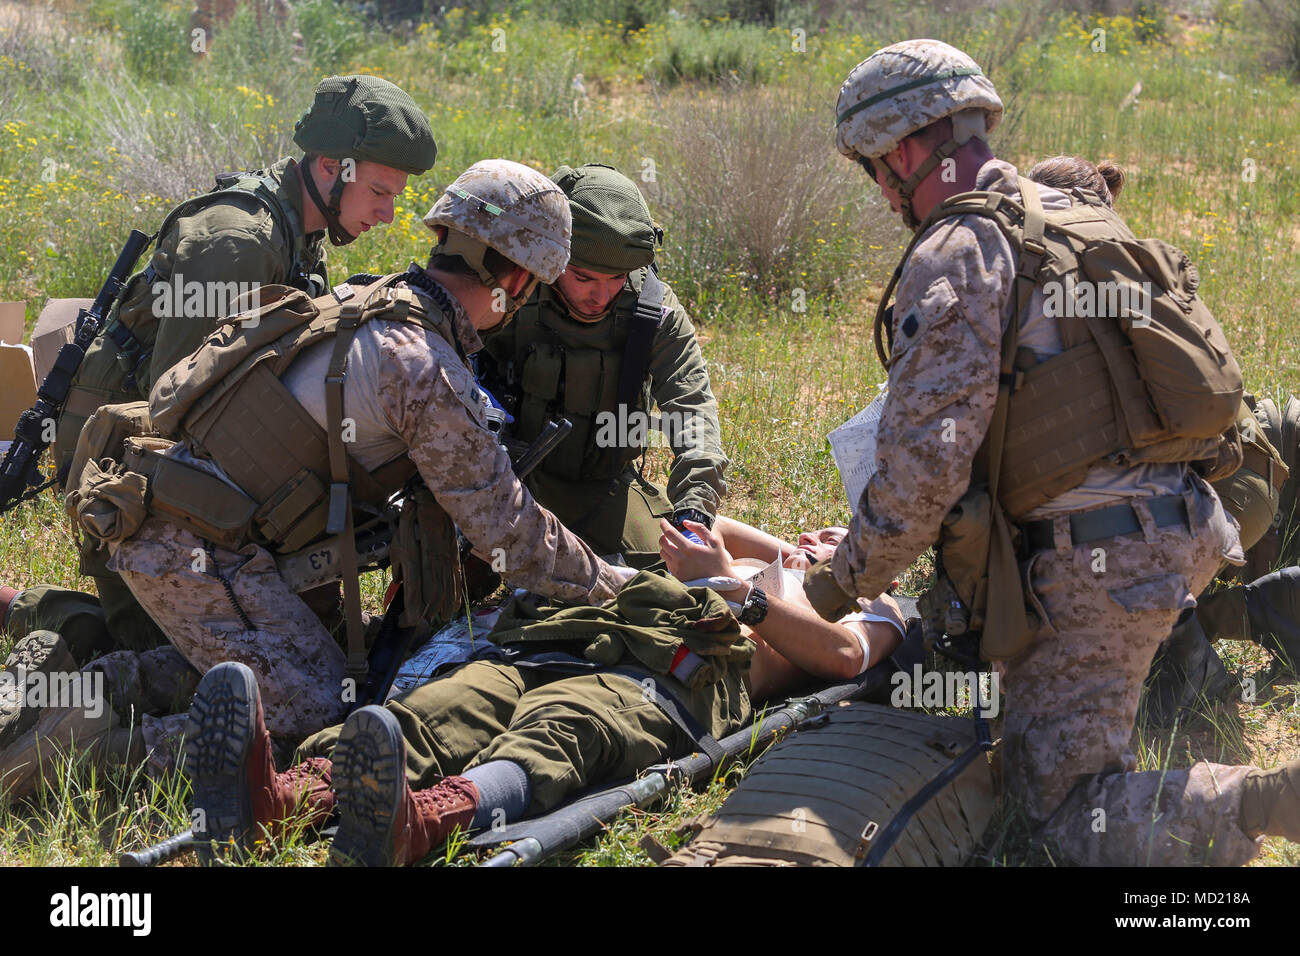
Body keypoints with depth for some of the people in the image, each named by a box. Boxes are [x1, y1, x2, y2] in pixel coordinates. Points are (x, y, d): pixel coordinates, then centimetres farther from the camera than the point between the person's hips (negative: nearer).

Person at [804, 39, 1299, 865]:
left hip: (1098, 556, -9)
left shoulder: (956, 253, -11)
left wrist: (845, 583, -6)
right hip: (1184, 525, 9)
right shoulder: (1072, 215, 17)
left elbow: (926, 457, -18)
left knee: (1069, 811, -5)